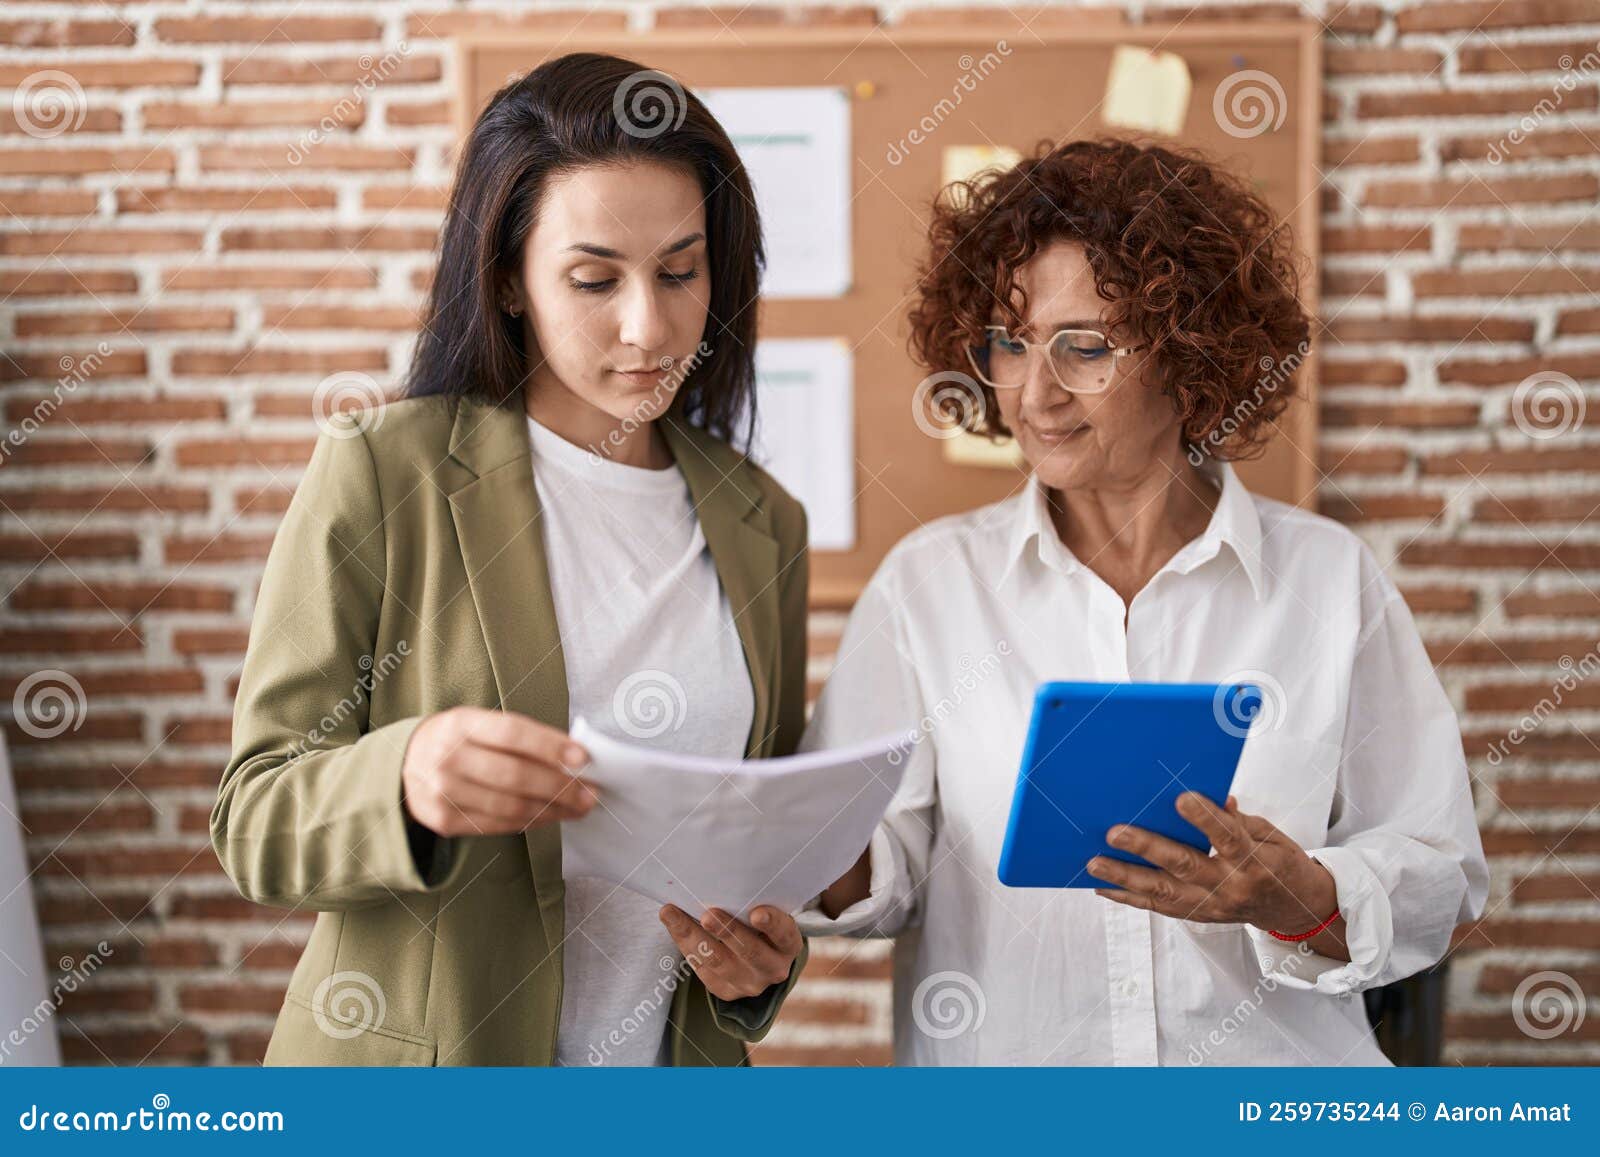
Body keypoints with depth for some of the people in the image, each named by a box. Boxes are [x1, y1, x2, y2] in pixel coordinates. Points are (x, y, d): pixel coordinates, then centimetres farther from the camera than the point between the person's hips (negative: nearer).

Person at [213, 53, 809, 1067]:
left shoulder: (763, 524, 3)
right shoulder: (380, 474, -10)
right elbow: (254, 822, -12)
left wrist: (761, 954, -9)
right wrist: (406, 782, -32)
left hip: (680, 1058, 4)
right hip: (416, 1058, -3)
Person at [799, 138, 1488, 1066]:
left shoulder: (1330, 580, 7)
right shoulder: (929, 581, 9)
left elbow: (1440, 874, 7)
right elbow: (890, 852, 4)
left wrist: (1304, 902, -11)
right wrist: (838, 870, -17)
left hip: (1275, 1081, -1)